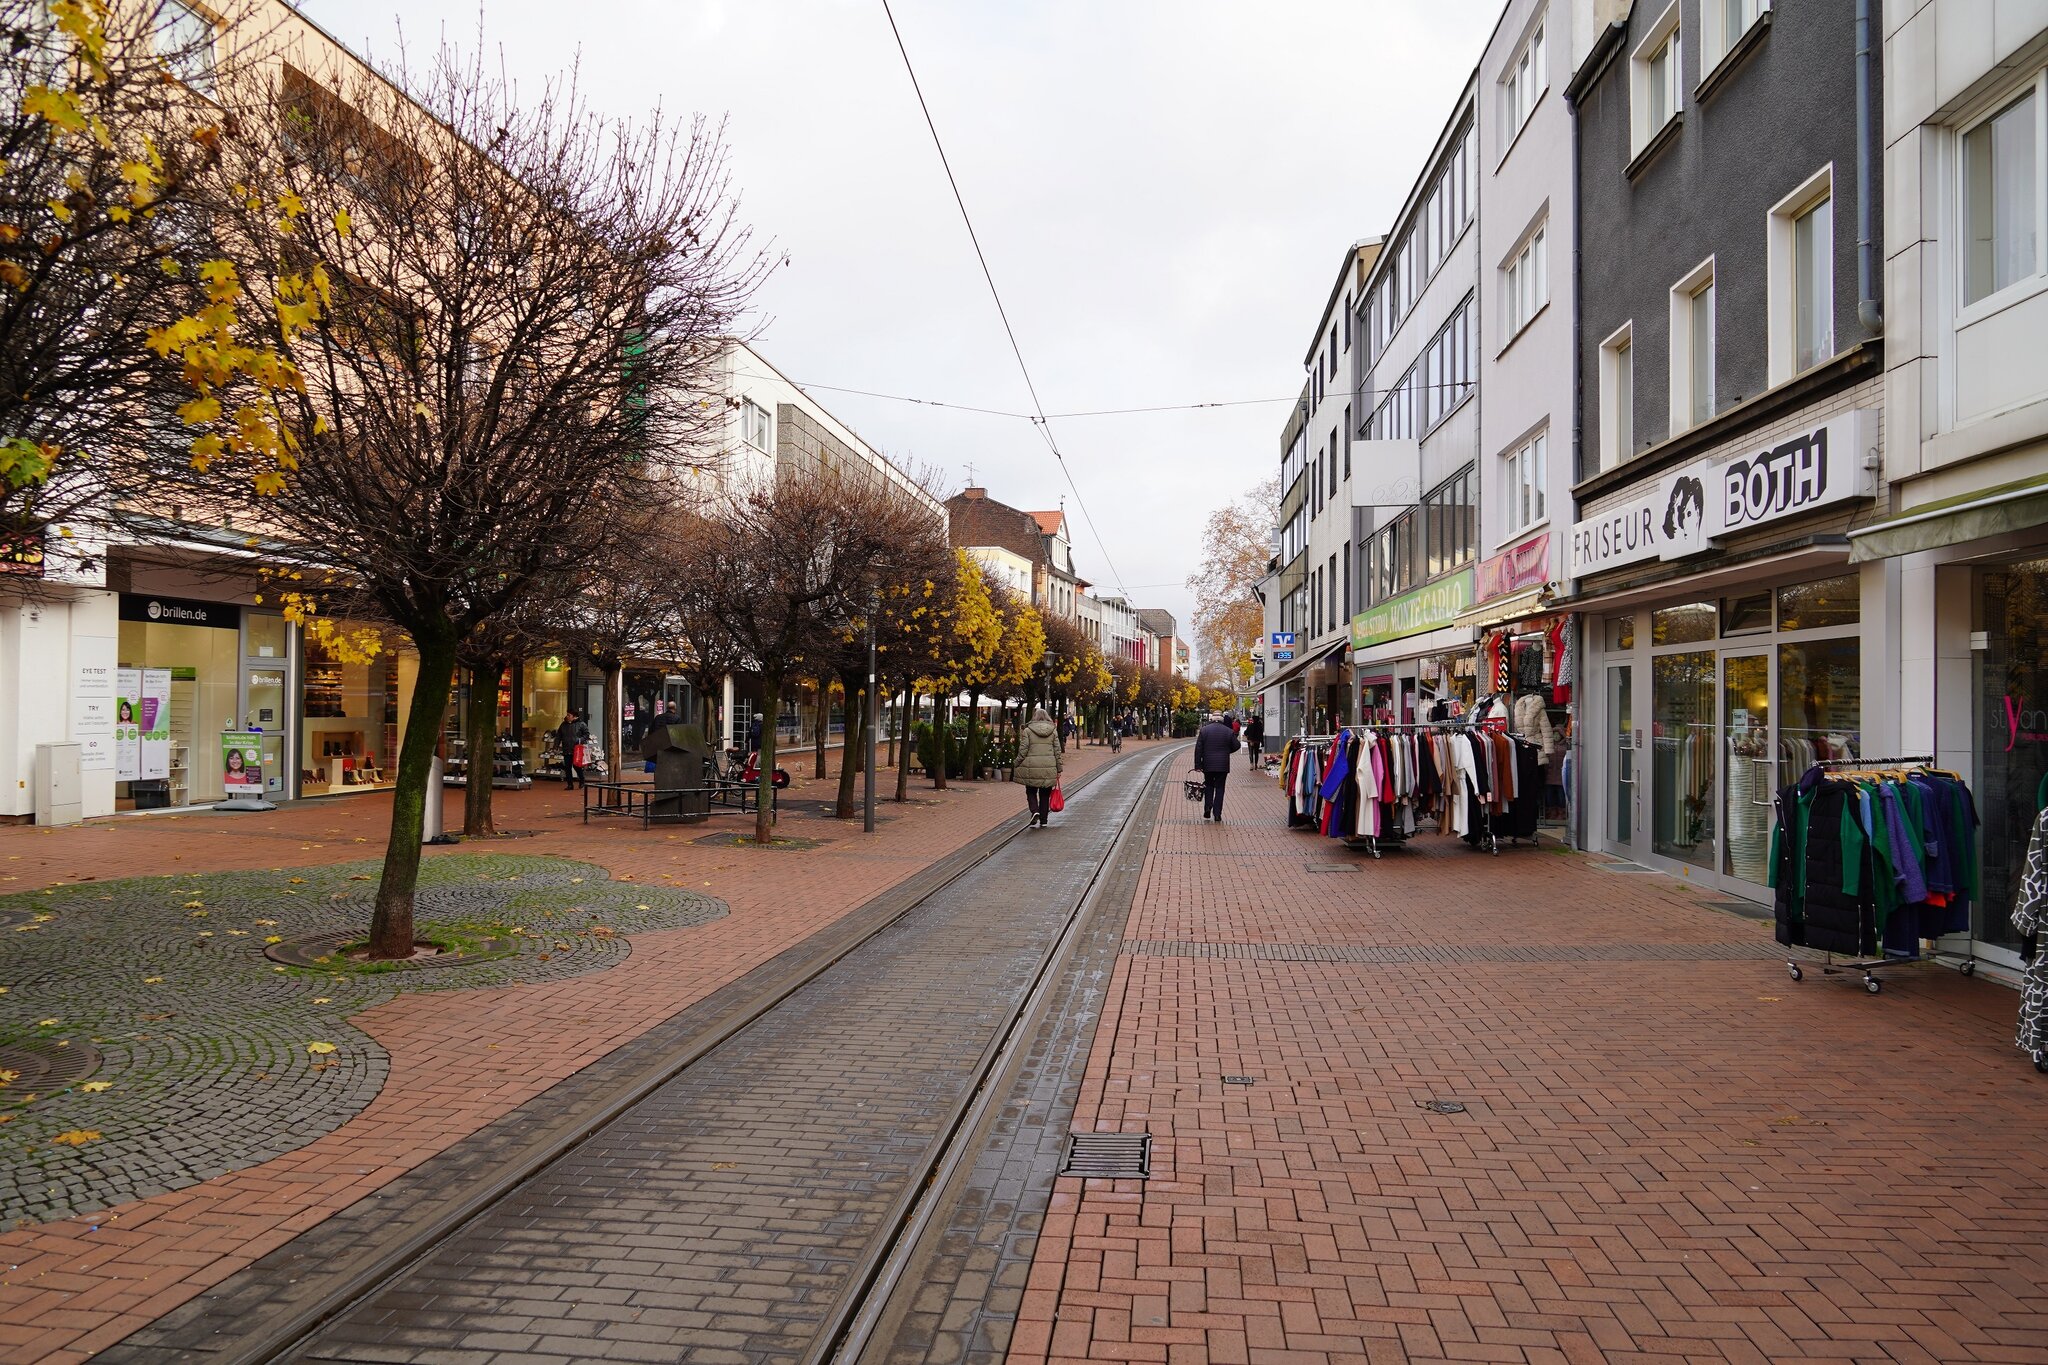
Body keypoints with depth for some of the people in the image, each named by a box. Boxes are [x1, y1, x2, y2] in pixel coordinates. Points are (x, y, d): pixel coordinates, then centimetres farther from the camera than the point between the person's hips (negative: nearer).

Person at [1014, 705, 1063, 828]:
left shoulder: (1028, 730, -2)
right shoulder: (1053, 730, 5)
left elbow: (1023, 750, -4)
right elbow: (1057, 750, 5)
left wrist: (1016, 765, 7)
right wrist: (1059, 768, 10)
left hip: (1032, 767, -2)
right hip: (1049, 767, 2)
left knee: (1031, 792, 11)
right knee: (1045, 795, 12)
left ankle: (1035, 812, -13)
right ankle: (1043, 821, 15)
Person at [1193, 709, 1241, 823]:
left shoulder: (1204, 730, -3)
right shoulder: (1229, 731, -2)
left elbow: (1198, 749, -4)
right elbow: (1235, 746, 3)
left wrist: (1198, 764, 0)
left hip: (1208, 765, 0)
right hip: (1223, 765, 0)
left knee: (1209, 786, 17)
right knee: (1219, 788, 5)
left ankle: (1207, 809, 3)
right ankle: (1217, 814, 1)